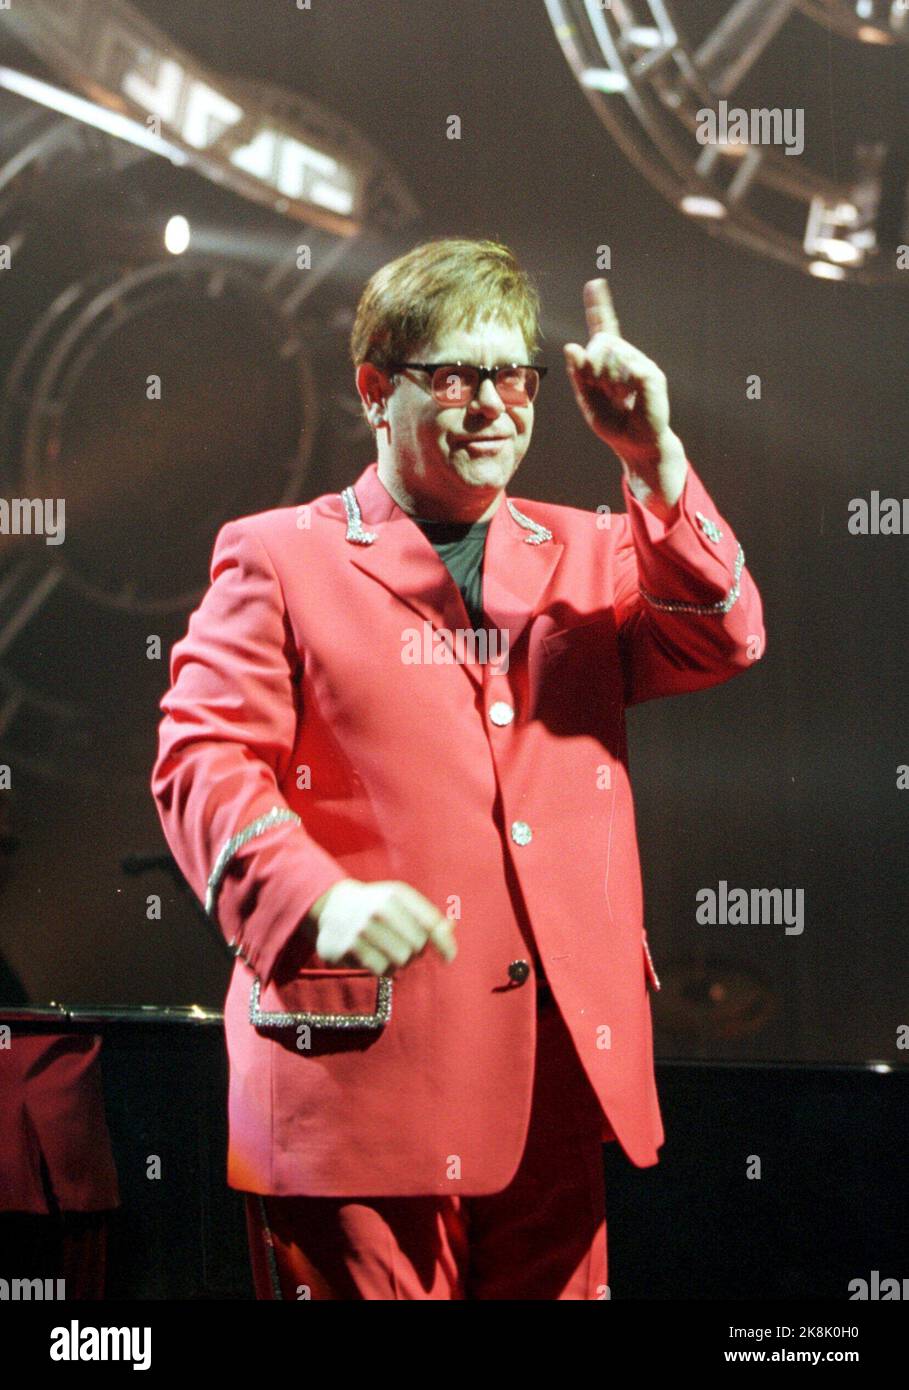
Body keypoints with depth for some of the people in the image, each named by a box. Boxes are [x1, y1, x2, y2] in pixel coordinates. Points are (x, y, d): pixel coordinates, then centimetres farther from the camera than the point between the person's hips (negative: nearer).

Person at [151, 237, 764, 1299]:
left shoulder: (589, 555, 18)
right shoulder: (279, 558, 4)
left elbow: (722, 640, 2)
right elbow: (202, 757, -5)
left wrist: (654, 460, -10)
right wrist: (318, 898, -22)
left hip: (555, 1079, 4)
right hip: (361, 1060, -4)